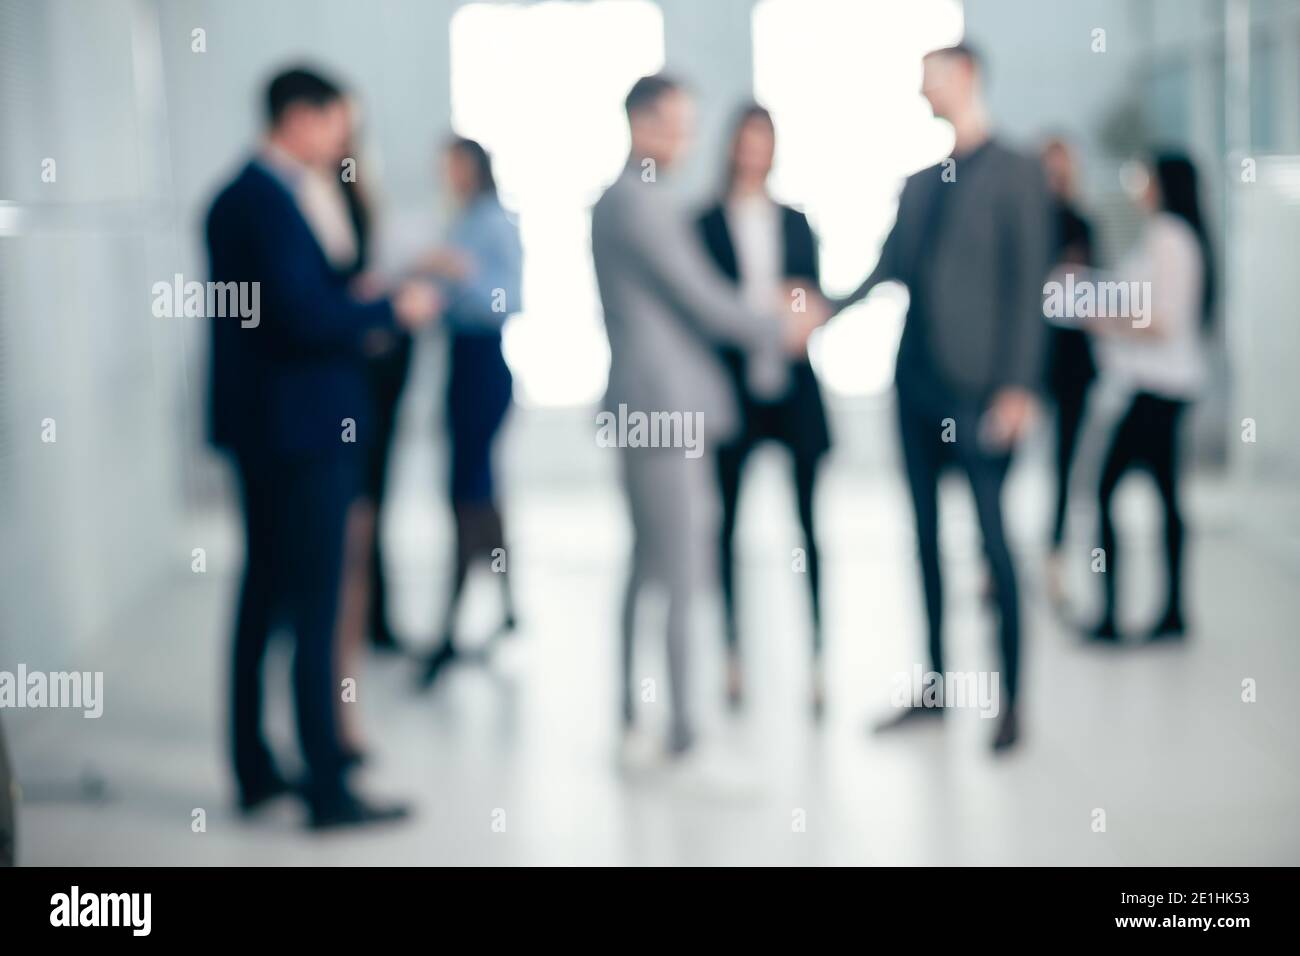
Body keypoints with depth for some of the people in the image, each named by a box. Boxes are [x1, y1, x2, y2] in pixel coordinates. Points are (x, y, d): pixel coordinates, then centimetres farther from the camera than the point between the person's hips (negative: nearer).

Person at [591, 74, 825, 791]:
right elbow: (699, 301, -12)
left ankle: (633, 729, 19)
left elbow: (693, 297, 20)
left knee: (651, 569, 12)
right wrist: (777, 328, 3)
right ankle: (683, 745, -3)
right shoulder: (637, 202, -13)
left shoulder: (629, 200, 18)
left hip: (665, 408, 10)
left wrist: (770, 322, 12)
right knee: (677, 575, -7)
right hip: (659, 408, -10)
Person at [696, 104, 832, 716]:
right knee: (731, 516, 6)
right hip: (731, 380, -2)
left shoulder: (795, 221, 14)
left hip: (792, 380, 2)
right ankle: (733, 654, 17)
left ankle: (819, 659, 0)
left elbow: (812, 294, 12)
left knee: (808, 516, -3)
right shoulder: (706, 222, 3)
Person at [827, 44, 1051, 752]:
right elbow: (888, 267, 12)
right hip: (917, 380, 7)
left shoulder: (1014, 174, -3)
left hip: (977, 386, -6)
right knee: (926, 534, 10)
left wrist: (1018, 384, -14)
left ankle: (1010, 699, 5)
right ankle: (936, 686, 19)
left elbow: (1027, 284, -8)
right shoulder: (919, 184, 16)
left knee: (991, 534, -4)